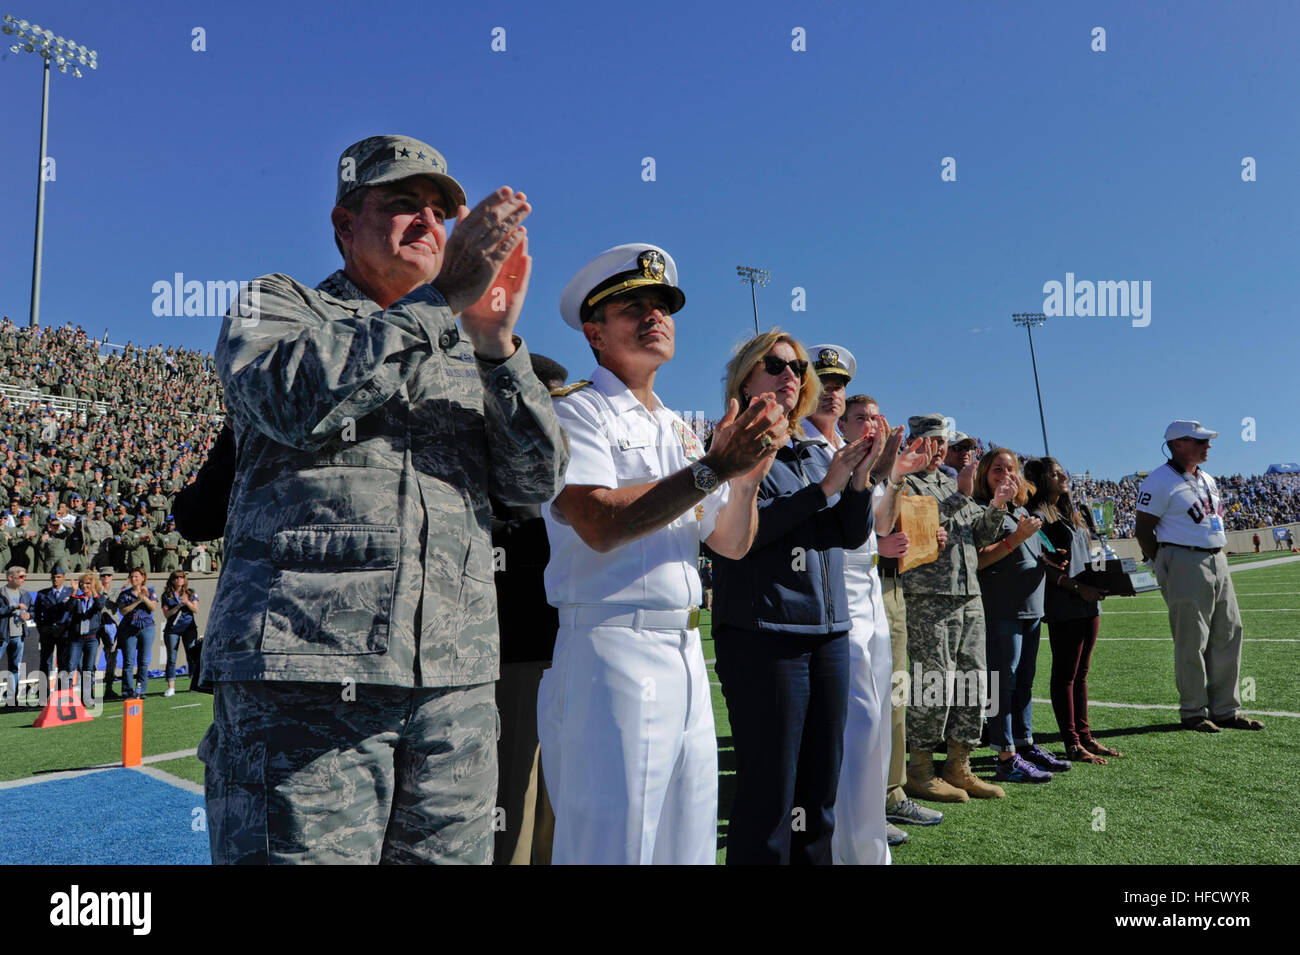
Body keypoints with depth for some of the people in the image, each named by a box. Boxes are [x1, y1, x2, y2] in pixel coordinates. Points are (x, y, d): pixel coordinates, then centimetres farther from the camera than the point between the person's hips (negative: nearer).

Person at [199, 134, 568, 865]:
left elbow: (538, 482, 5)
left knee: (451, 853, 8)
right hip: (305, 672, -3)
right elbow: (297, 399, -13)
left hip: (457, 682, 4)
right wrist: (443, 298, -13)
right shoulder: (279, 305, 11)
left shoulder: (468, 359, 20)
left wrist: (496, 340, -7)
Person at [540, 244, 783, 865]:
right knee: (613, 846, -1)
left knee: (690, 846, 13)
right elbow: (601, 524, -19)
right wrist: (713, 468, -17)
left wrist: (746, 477, -5)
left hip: (686, 653, 7)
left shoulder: (681, 431, 18)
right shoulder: (574, 411, -3)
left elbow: (733, 545, 14)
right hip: (612, 650, -7)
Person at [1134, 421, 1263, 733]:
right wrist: (1165, 570, -10)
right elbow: (1144, 529, -12)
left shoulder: (1207, 479, 17)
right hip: (1185, 564, -9)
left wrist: (1219, 558, 15)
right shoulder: (1160, 481, -10)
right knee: (1191, 643, -4)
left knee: (1229, 635, 10)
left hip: (1218, 562, 9)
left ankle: (1226, 710, 20)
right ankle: (1193, 713, 8)